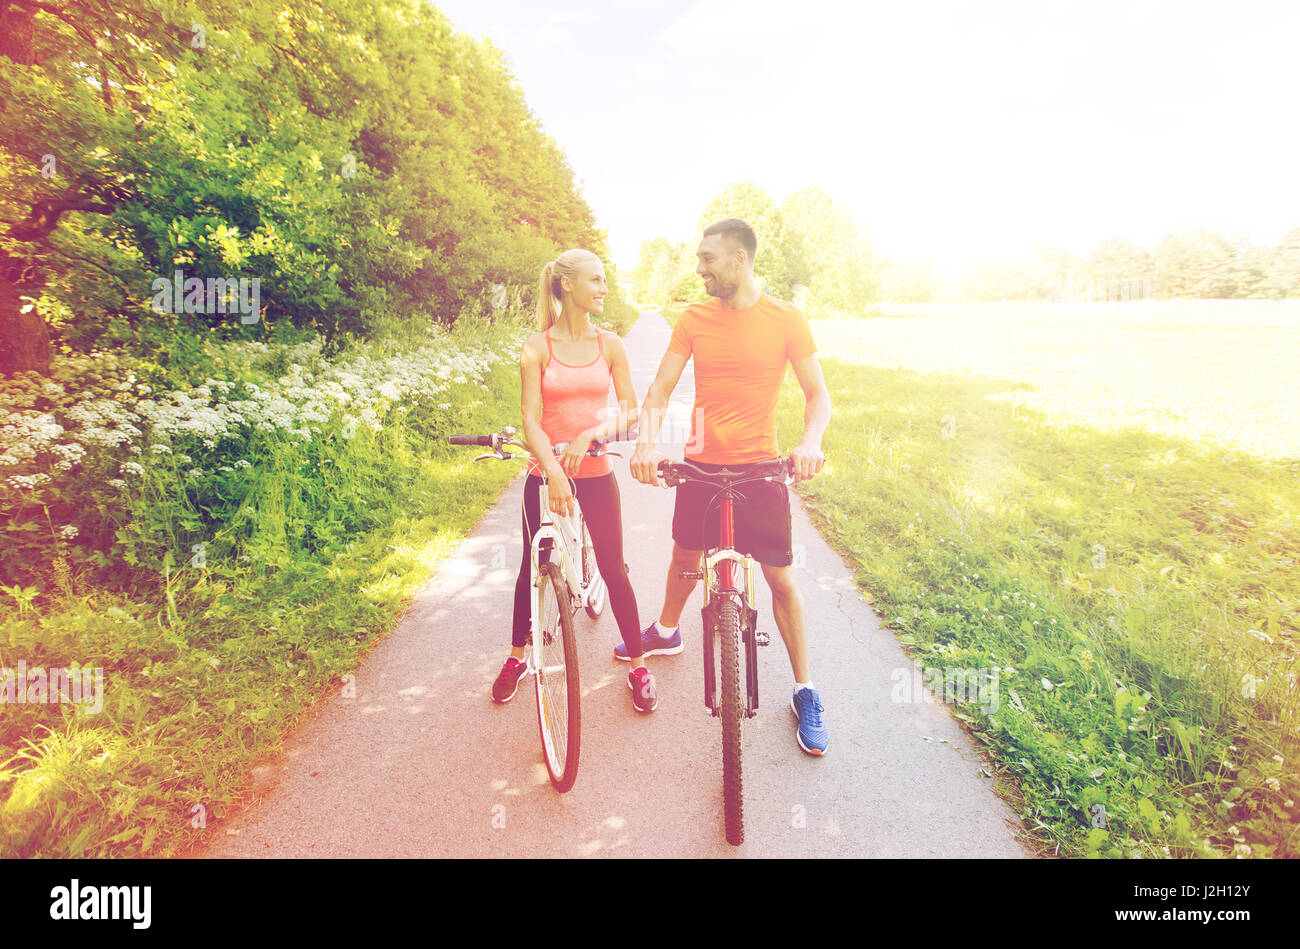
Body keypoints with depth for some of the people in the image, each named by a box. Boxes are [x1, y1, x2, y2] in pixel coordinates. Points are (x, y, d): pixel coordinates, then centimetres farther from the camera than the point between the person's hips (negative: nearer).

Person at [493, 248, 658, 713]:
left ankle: (638, 666, 22)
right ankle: (516, 658, 35)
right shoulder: (537, 347, -4)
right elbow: (531, 419, -11)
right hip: (545, 475, -1)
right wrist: (554, 471, -25)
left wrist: (591, 433, -17)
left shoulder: (610, 345, 2)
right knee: (533, 567, 13)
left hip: (596, 473, 1)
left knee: (614, 571, 4)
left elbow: (630, 410, 1)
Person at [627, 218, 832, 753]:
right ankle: (665, 633, 47)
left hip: (760, 467, -2)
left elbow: (817, 394, -3)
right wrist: (646, 442, -21)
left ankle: (805, 692, 17)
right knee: (685, 556, 18)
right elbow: (660, 388, -2)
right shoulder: (694, 319, 1)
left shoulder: (786, 321, -6)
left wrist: (810, 443, -24)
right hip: (701, 464, 3)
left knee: (782, 578, 0)